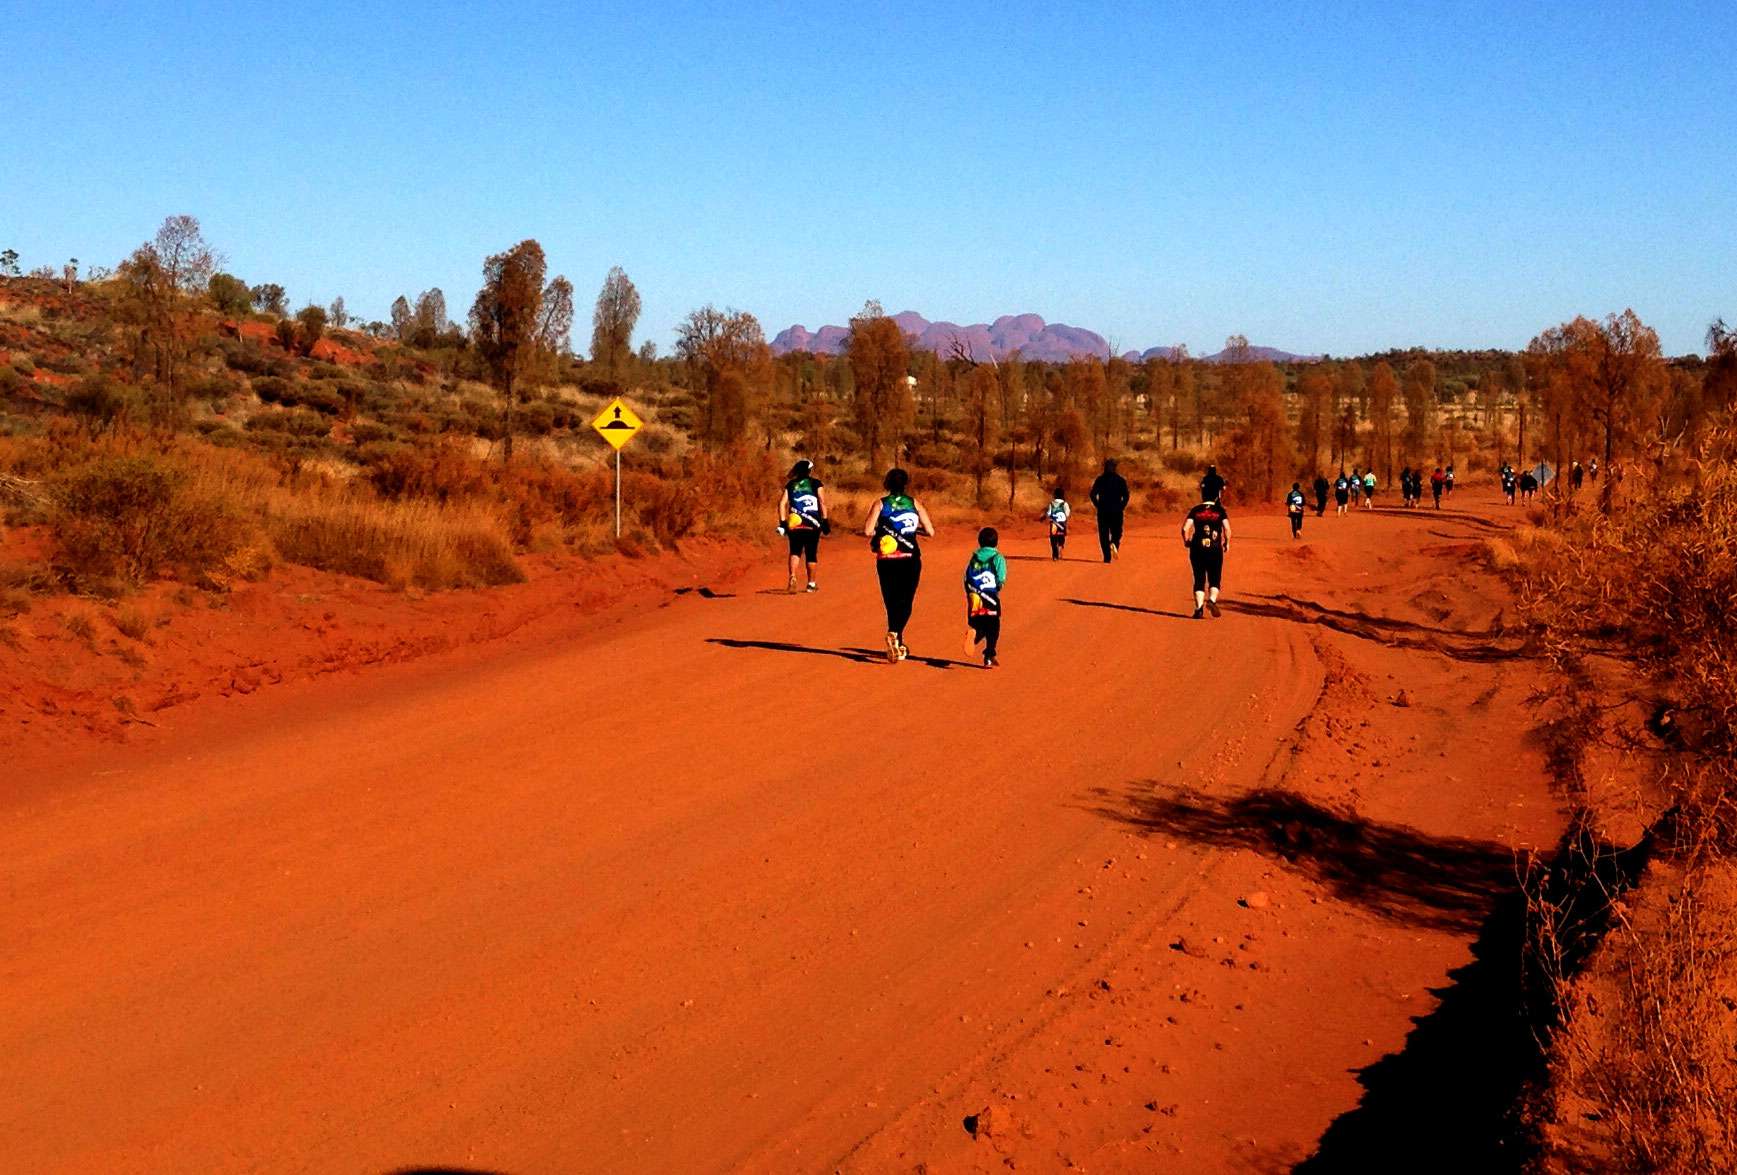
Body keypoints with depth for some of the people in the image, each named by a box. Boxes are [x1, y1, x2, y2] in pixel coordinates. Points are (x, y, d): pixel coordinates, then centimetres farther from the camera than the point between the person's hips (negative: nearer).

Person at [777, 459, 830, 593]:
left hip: (794, 523, 1)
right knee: (811, 553, 9)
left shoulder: (790, 485, 9)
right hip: (813, 524, -1)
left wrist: (782, 522, 4)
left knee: (795, 551, 7)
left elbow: (782, 503, 3)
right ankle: (811, 583, 16)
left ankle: (792, 577, -17)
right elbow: (822, 503, -4)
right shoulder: (816, 483, 3)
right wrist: (825, 521, -1)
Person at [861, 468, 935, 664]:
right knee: (905, 603, 7)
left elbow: (867, 530, -13)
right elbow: (930, 531, -3)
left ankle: (898, 647, 9)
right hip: (910, 560, 0)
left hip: (886, 560, 0)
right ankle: (895, 633, -19)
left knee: (892, 603, 12)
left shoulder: (880, 504, 0)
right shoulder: (914, 503, 2)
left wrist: (877, 531, 8)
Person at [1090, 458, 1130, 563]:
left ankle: (1107, 557, -2)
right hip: (1117, 511, 0)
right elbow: (1126, 496, -5)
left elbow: (1093, 494, -5)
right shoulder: (1120, 480, 1)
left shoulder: (1100, 479, 1)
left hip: (1103, 511, 0)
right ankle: (1115, 544, -18)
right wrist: (1121, 506, 4)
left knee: (1104, 534, 6)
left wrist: (1098, 506, 4)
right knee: (1116, 532, 15)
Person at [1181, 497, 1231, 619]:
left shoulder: (1195, 510, 5)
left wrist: (1186, 541, 12)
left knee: (1199, 580, 8)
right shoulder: (1220, 511, 2)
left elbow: (1185, 528, -5)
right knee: (1215, 580, 10)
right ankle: (1212, 600, -16)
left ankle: (1198, 609, 0)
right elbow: (1227, 529, -9)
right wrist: (1227, 543, 7)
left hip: (1197, 550, 1)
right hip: (1215, 550, -1)